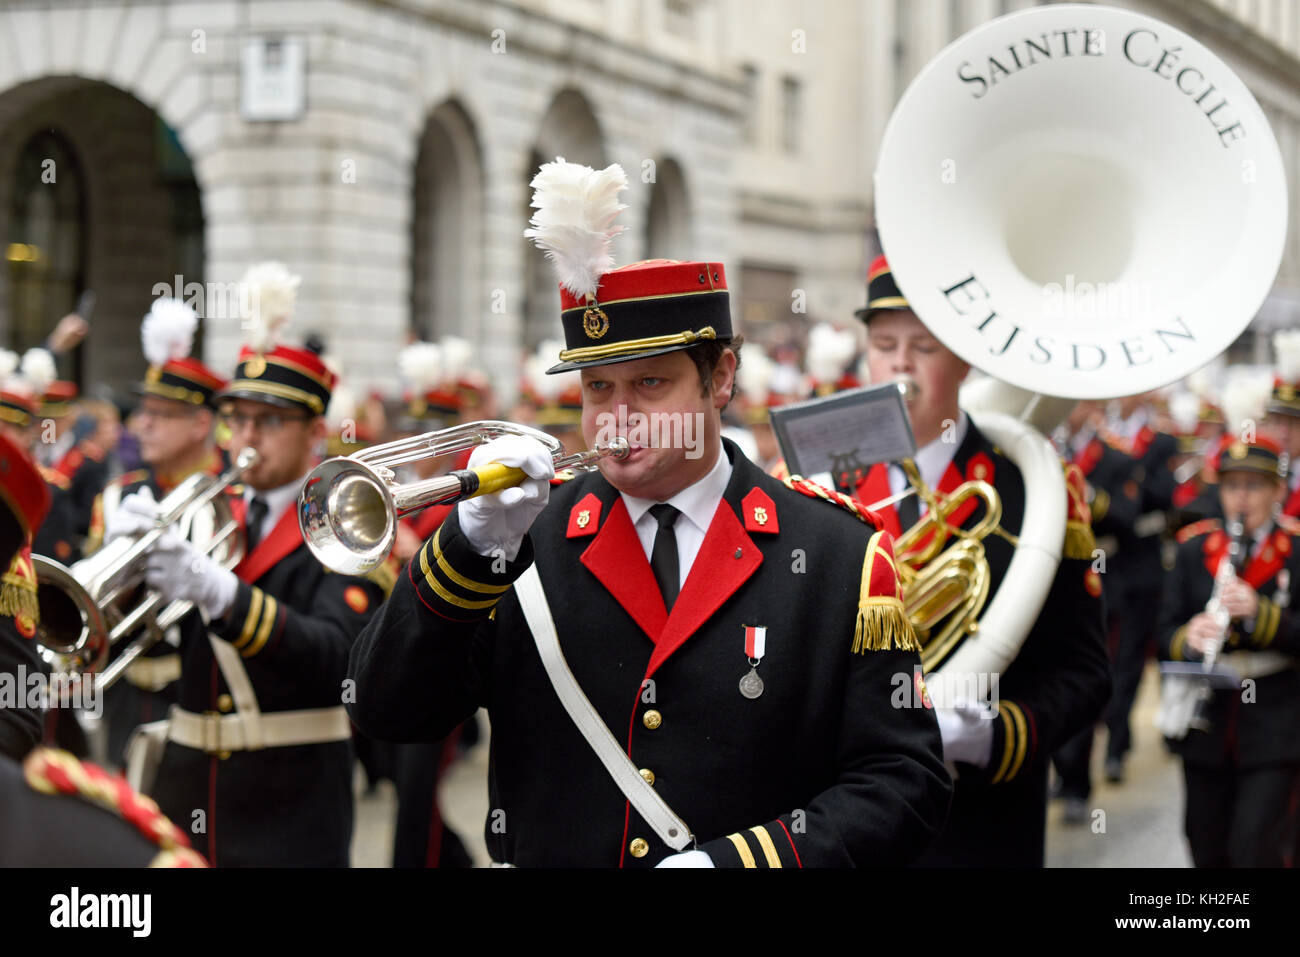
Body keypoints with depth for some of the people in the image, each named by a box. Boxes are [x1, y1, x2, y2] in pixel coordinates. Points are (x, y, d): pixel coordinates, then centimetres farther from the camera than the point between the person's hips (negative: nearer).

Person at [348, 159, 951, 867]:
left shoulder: (839, 557, 1)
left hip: (743, 851, -1)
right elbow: (385, 713, 0)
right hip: (543, 857, 1)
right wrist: (474, 544, -11)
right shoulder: (526, 537, 5)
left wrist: (737, 860, -14)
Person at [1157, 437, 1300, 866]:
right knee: (1208, 850, 8)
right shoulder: (1194, 548, 7)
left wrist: (1260, 614, -25)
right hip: (1206, 729, 3)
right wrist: (1187, 639, -18)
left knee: (1256, 849, -11)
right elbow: (1166, 632, 5)